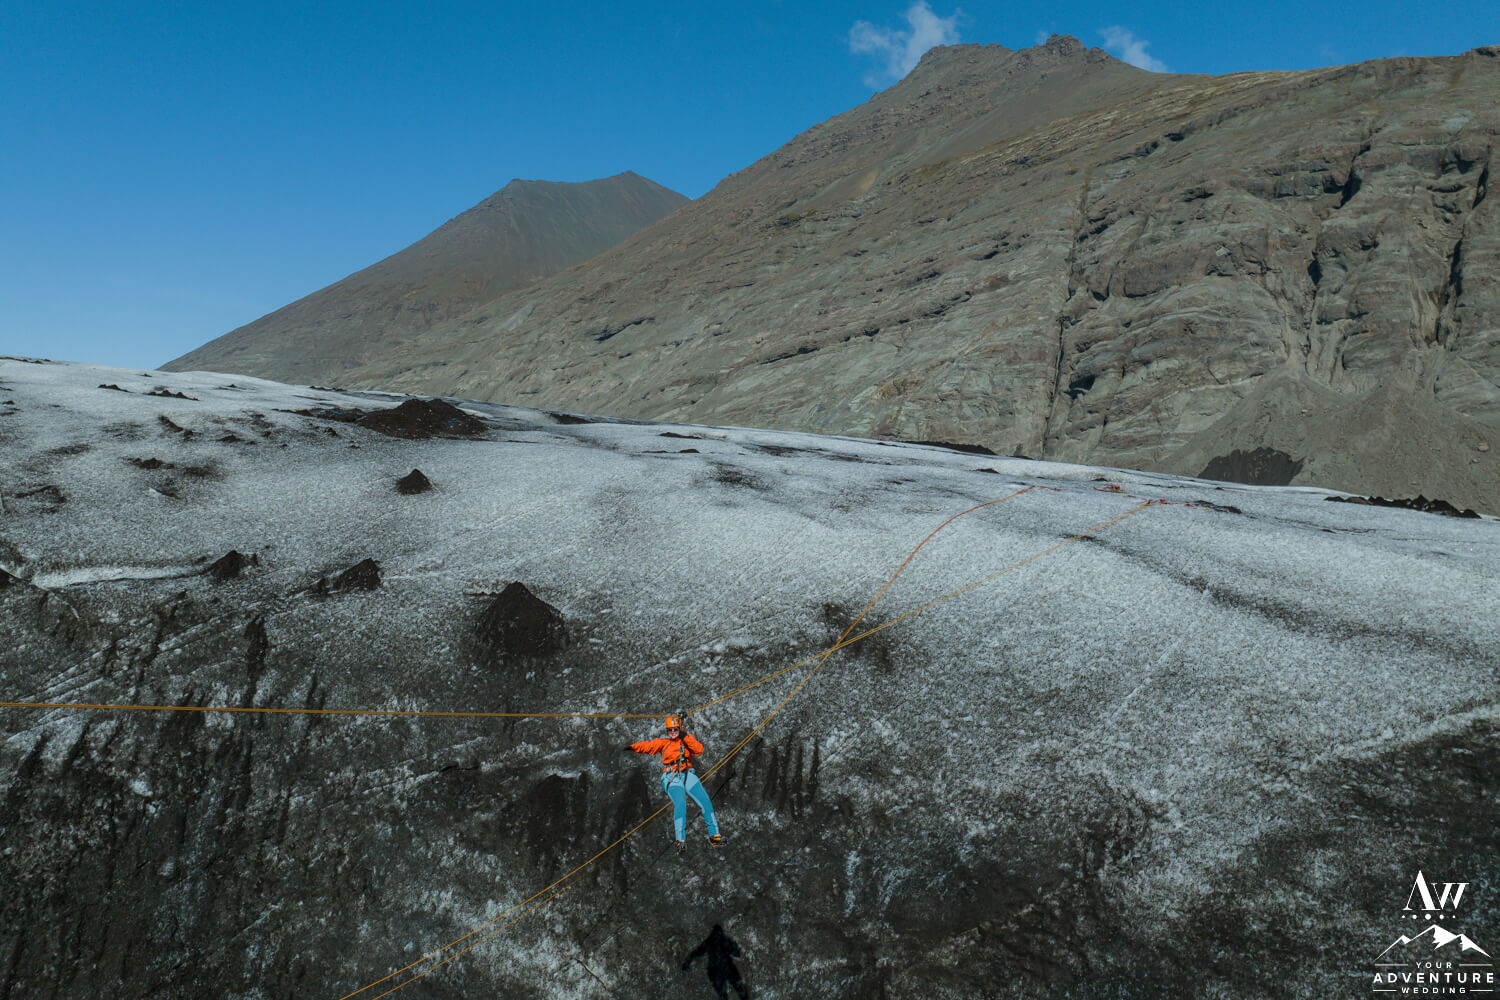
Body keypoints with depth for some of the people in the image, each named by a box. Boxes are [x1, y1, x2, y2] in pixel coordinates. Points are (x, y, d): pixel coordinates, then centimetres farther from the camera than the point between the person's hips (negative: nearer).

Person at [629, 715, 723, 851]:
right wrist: (633, 747, -21)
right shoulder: (664, 742, 11)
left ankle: (714, 836, -1)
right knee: (680, 803, -28)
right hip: (671, 778, -3)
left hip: (687, 775, 3)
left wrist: (686, 737, -10)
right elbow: (648, 745, -4)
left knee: (705, 801, -11)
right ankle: (681, 840, -30)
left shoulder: (687, 738, 14)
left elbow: (699, 750, -2)